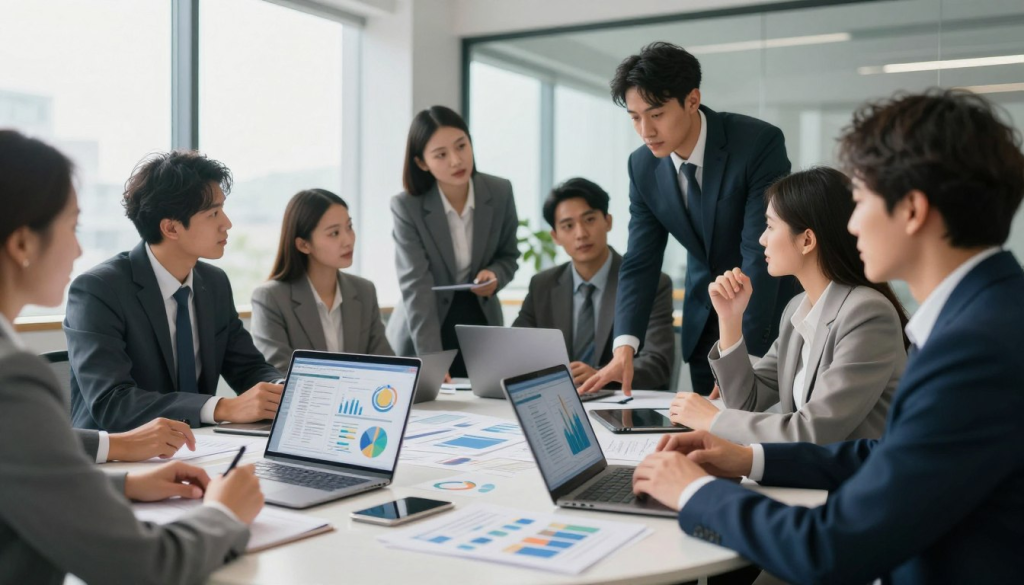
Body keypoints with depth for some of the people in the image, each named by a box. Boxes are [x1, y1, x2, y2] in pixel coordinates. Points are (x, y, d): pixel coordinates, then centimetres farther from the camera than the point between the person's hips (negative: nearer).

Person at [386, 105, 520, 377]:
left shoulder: (500, 192, -8)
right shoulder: (406, 207, -18)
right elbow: (416, 287, -23)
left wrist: (494, 274, -17)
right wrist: (432, 361, -31)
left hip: (480, 327, 3)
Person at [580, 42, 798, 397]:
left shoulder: (760, 143, -24)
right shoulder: (643, 166, -8)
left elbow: (761, 254, -29)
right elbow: (640, 262, -8)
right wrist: (624, 347, -23)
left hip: (770, 312, -4)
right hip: (704, 318, 4)